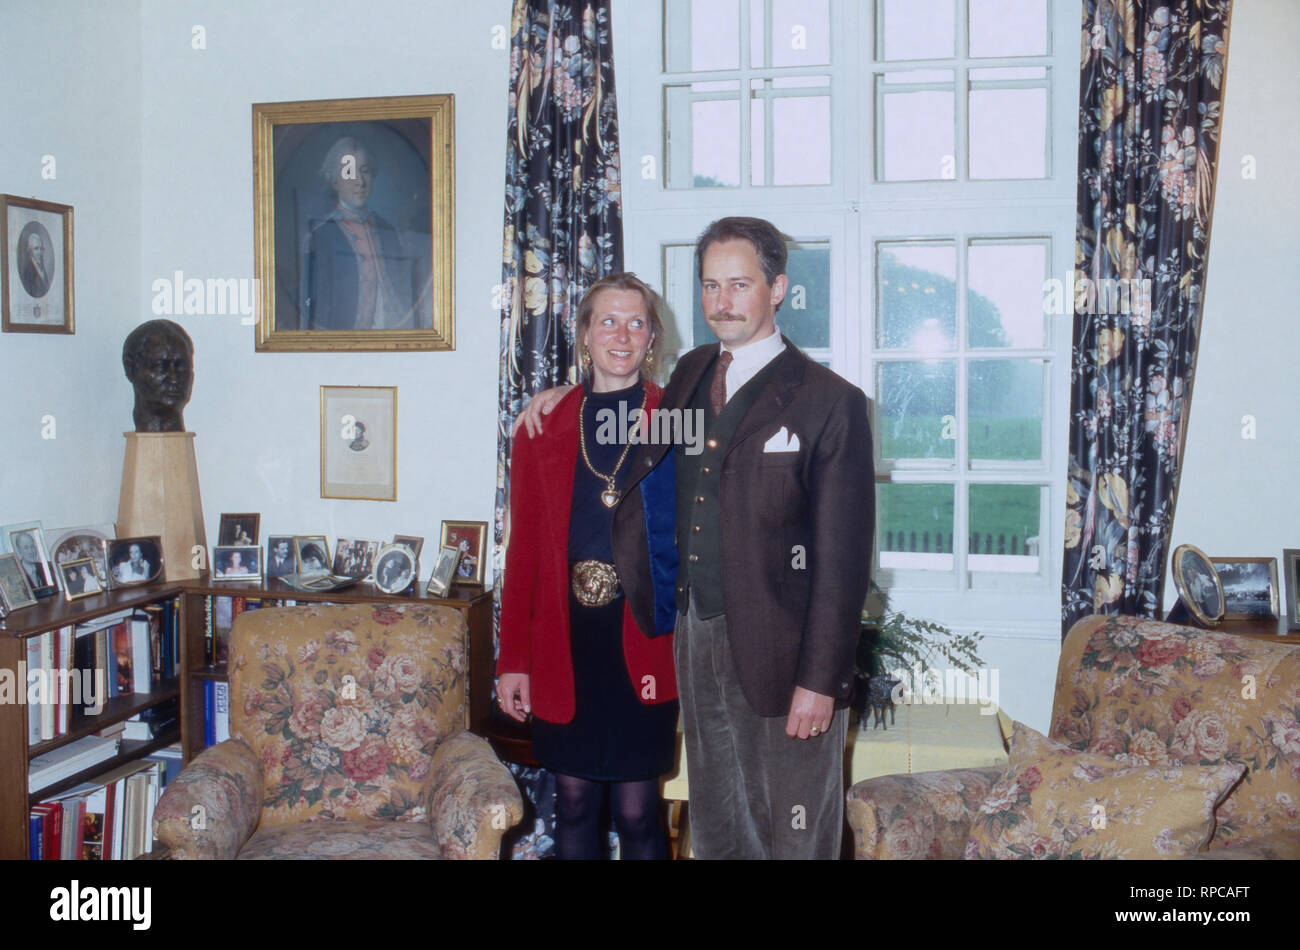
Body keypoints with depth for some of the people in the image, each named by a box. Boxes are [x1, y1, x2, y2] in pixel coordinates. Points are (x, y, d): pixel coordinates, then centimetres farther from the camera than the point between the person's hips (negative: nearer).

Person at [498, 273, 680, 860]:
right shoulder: (545, 427, 5)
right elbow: (524, 547, 5)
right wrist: (513, 659, 3)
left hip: (642, 642, -2)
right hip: (564, 640, 2)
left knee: (636, 811, 6)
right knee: (574, 804, 13)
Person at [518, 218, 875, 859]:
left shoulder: (830, 402, -12)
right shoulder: (691, 374, 8)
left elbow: (843, 558, -14)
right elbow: (648, 454, 31)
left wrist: (820, 679, -17)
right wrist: (571, 395, 20)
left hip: (780, 651, -6)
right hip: (696, 638, 6)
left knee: (796, 836, 7)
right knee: (714, 828, 19)